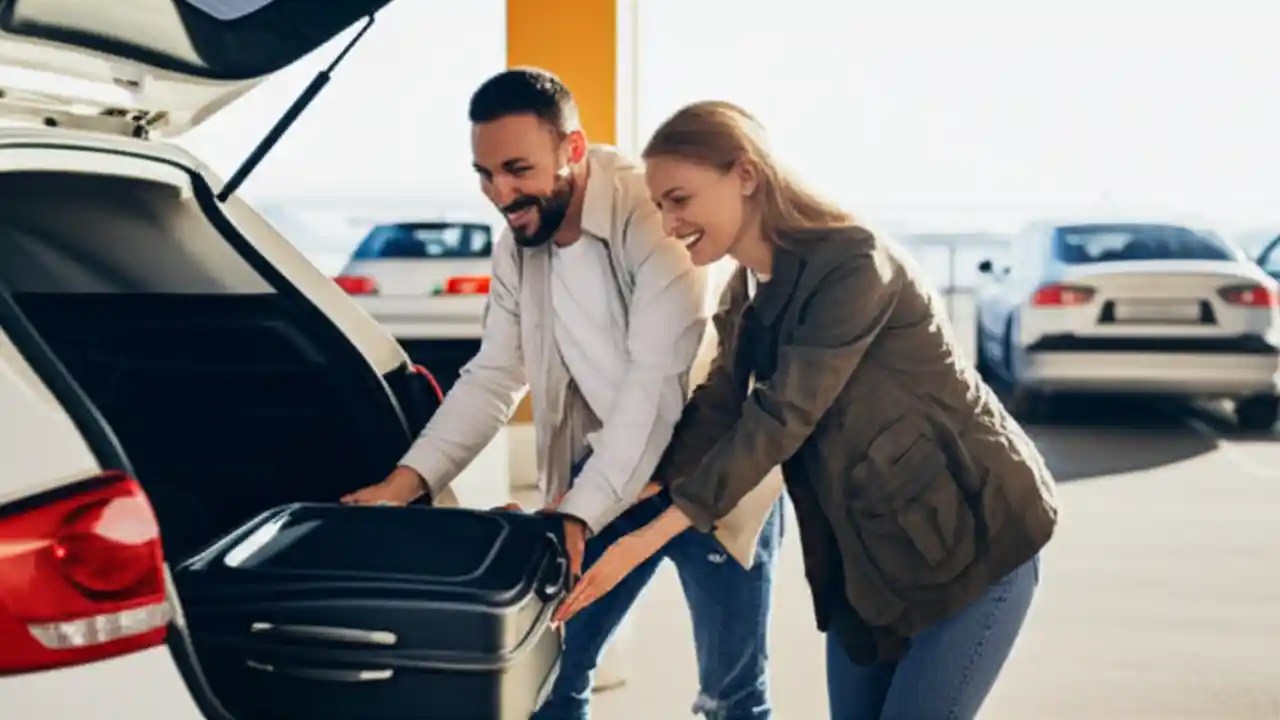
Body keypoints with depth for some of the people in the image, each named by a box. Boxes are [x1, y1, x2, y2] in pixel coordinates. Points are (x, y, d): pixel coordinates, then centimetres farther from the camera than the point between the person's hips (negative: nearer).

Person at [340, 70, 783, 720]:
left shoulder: (654, 216, -24)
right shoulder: (517, 245, -1)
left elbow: (658, 384, -29)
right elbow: (493, 374, 3)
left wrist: (579, 514, -33)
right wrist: (406, 481, -9)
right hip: (602, 476, 6)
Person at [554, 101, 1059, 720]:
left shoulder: (851, 265, -23)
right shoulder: (748, 290, 3)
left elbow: (780, 418, -28)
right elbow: (717, 412, 0)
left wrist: (649, 538, -30)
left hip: (972, 531, -8)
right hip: (863, 546, 8)